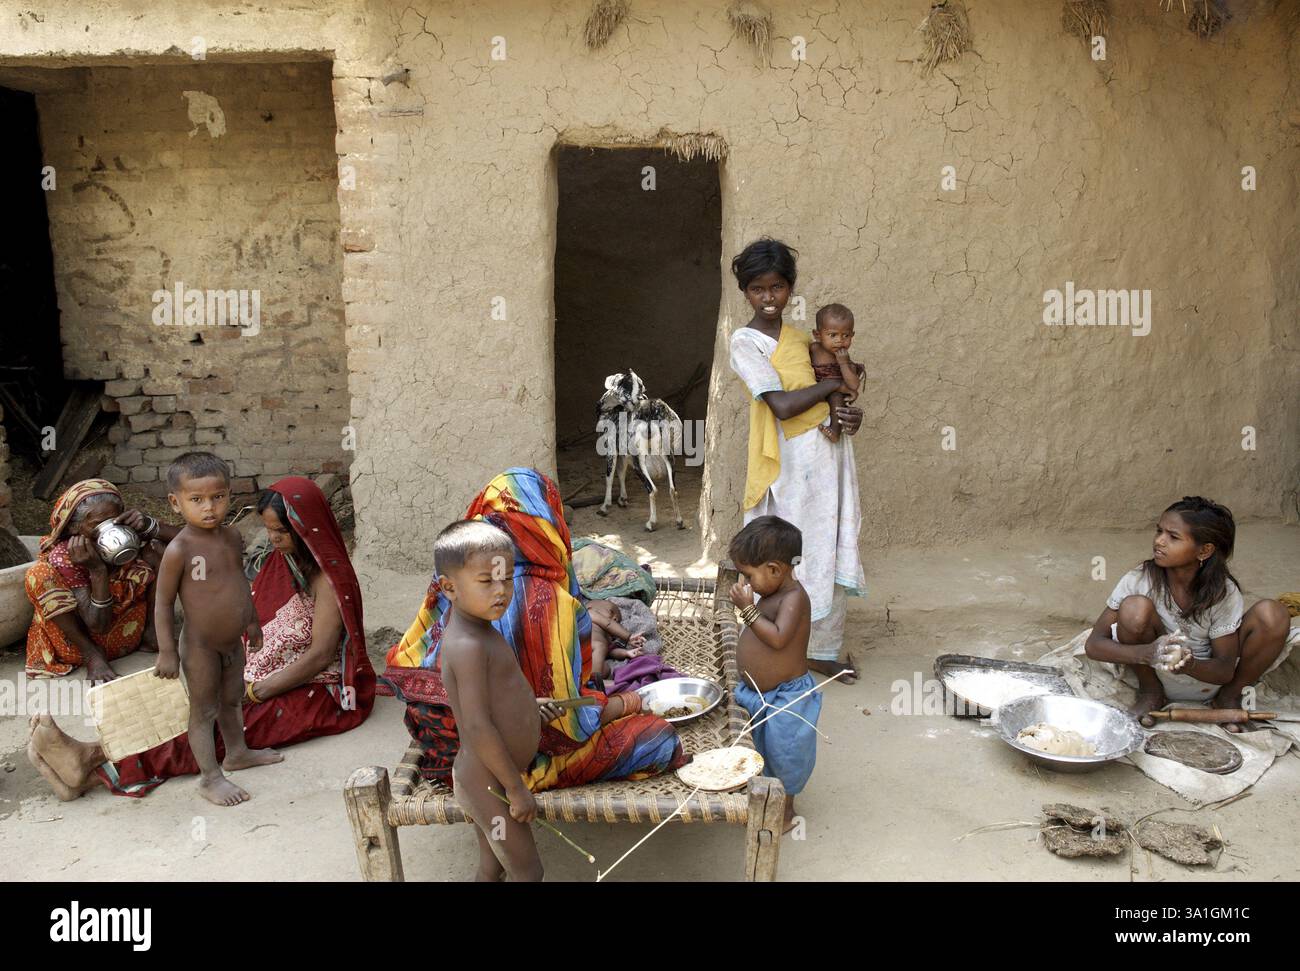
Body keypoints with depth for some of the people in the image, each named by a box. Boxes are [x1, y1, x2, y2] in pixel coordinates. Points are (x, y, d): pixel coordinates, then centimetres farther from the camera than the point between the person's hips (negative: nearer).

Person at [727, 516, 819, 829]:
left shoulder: (794, 598, -24)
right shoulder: (773, 593, 2)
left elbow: (777, 638, -35)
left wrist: (748, 610, -31)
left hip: (785, 696, -9)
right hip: (760, 692, 9)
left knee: (784, 755, 10)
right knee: (766, 749, 24)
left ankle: (786, 810, 30)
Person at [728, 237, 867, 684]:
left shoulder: (800, 339, 13)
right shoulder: (745, 342, -9)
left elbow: (821, 395, 16)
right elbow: (783, 405, -20)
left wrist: (851, 413, -6)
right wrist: (835, 381, -8)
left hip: (831, 450, 7)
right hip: (794, 459, -7)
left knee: (833, 551, 11)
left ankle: (823, 648, 24)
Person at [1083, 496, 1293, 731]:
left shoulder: (1224, 592, -17)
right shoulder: (1139, 580, -19)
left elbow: (1225, 671, -14)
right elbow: (1093, 644, -20)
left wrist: (1189, 664, -39)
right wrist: (1146, 653, -41)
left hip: (1206, 675, 1)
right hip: (1158, 674, -1)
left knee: (1273, 615, -22)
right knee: (1135, 608, -31)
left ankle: (1229, 697, 2)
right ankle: (1150, 692, -3)